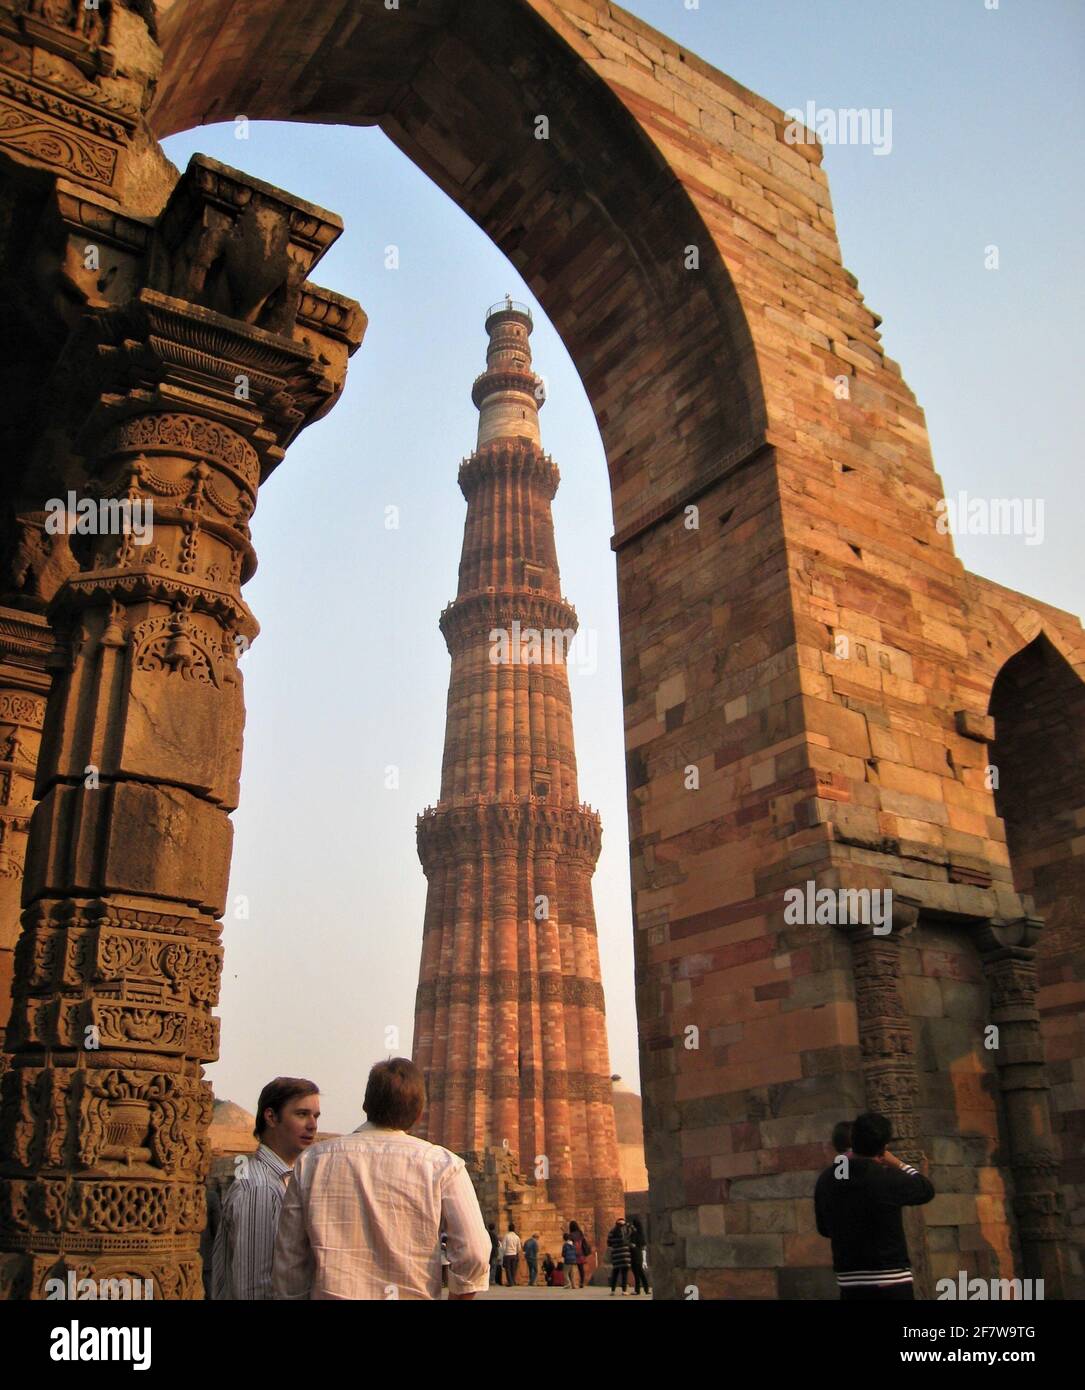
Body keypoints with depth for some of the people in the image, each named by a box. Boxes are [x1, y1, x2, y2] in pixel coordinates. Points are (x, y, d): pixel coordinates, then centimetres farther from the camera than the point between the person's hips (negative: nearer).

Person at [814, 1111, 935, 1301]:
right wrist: (898, 1165, 18)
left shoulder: (826, 1180, 2)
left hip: (849, 1282, 5)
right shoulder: (887, 1178, -13)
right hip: (891, 1282, -5)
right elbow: (927, 1190, 6)